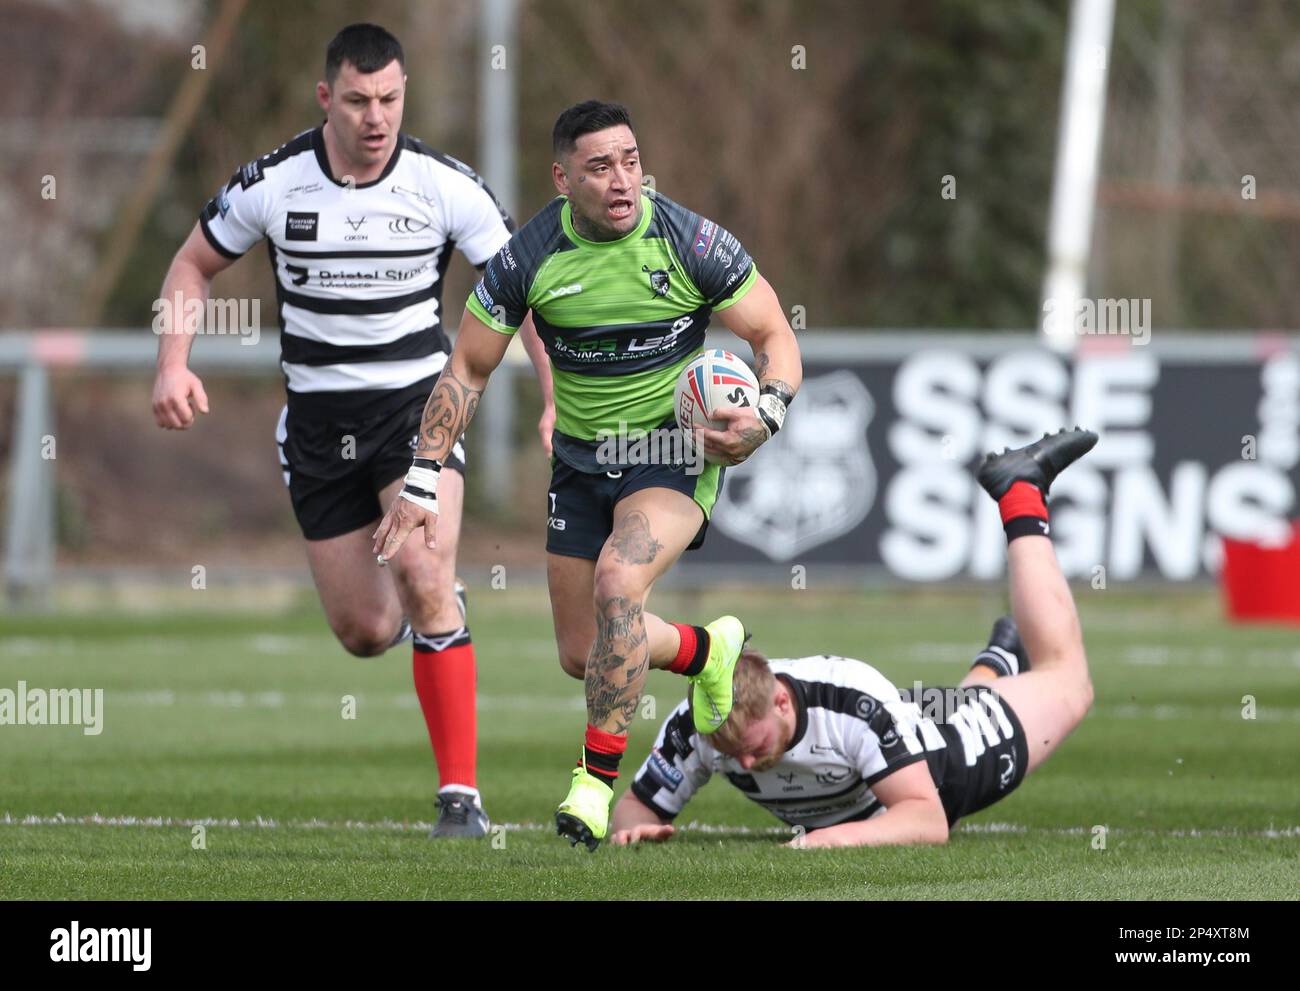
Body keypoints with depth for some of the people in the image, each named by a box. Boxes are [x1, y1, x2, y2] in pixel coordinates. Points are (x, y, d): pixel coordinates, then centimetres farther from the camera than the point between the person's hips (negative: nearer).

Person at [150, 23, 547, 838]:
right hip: (318, 418, 2)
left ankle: (462, 794, -21)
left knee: (425, 576, -25)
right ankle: (413, 614, 45)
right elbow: (194, 265, 7)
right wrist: (174, 365, -7)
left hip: (419, 402, -2)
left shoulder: (445, 185, -11)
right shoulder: (271, 185, -8)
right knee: (363, 633, 4)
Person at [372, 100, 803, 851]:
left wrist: (767, 414, -28)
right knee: (583, 654, 8)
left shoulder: (692, 243, -17)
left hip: (676, 449, -4)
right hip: (580, 456, 4)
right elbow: (469, 370, -2)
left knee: (617, 581, -30)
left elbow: (775, 337, -7)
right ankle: (710, 650, 41)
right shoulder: (529, 258, -12)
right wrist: (423, 482, -7)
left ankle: (598, 781, -20)